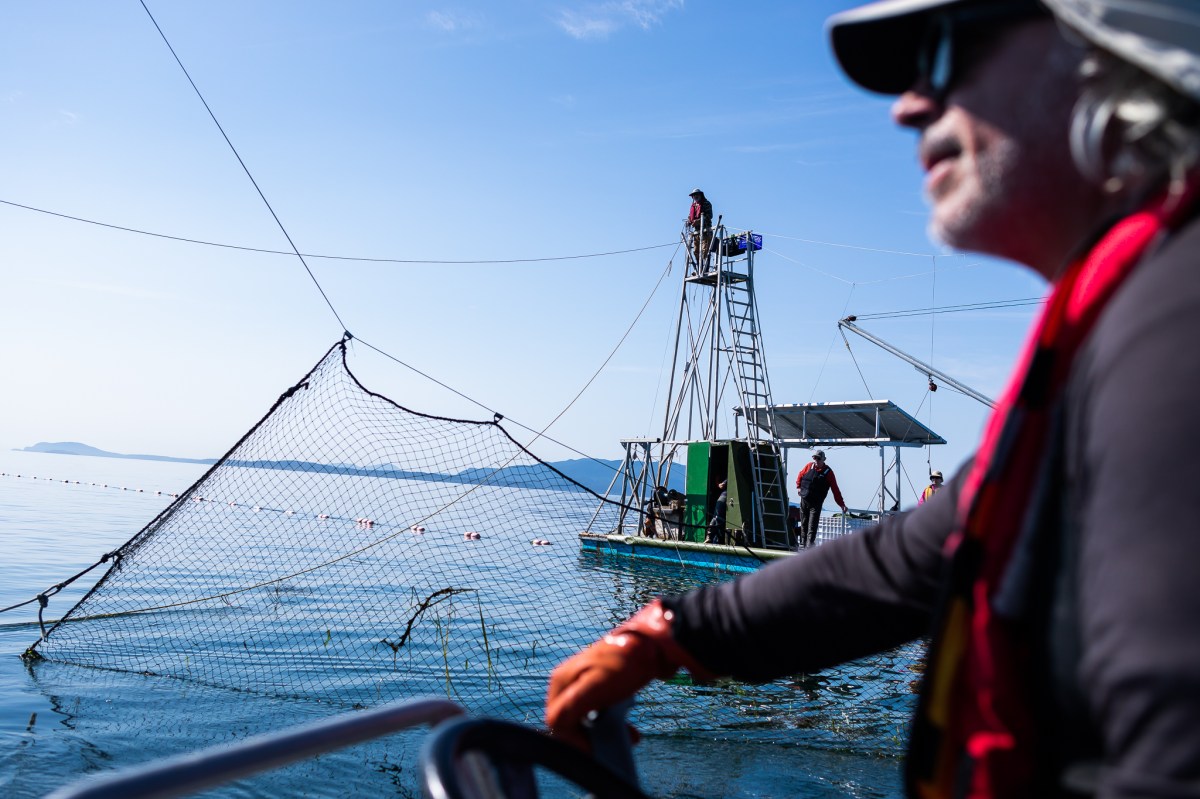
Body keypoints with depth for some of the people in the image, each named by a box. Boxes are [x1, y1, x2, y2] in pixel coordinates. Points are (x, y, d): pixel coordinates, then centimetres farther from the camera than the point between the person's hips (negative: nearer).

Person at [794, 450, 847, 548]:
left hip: (816, 503, -3)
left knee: (813, 524, -12)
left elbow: (835, 490, -7)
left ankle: (810, 543, -15)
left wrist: (842, 504, -10)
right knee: (804, 523, 10)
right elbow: (800, 475, 20)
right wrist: (798, 486, 10)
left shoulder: (828, 472, -6)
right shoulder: (809, 466, 2)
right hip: (804, 500, 3)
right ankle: (803, 542, 20)